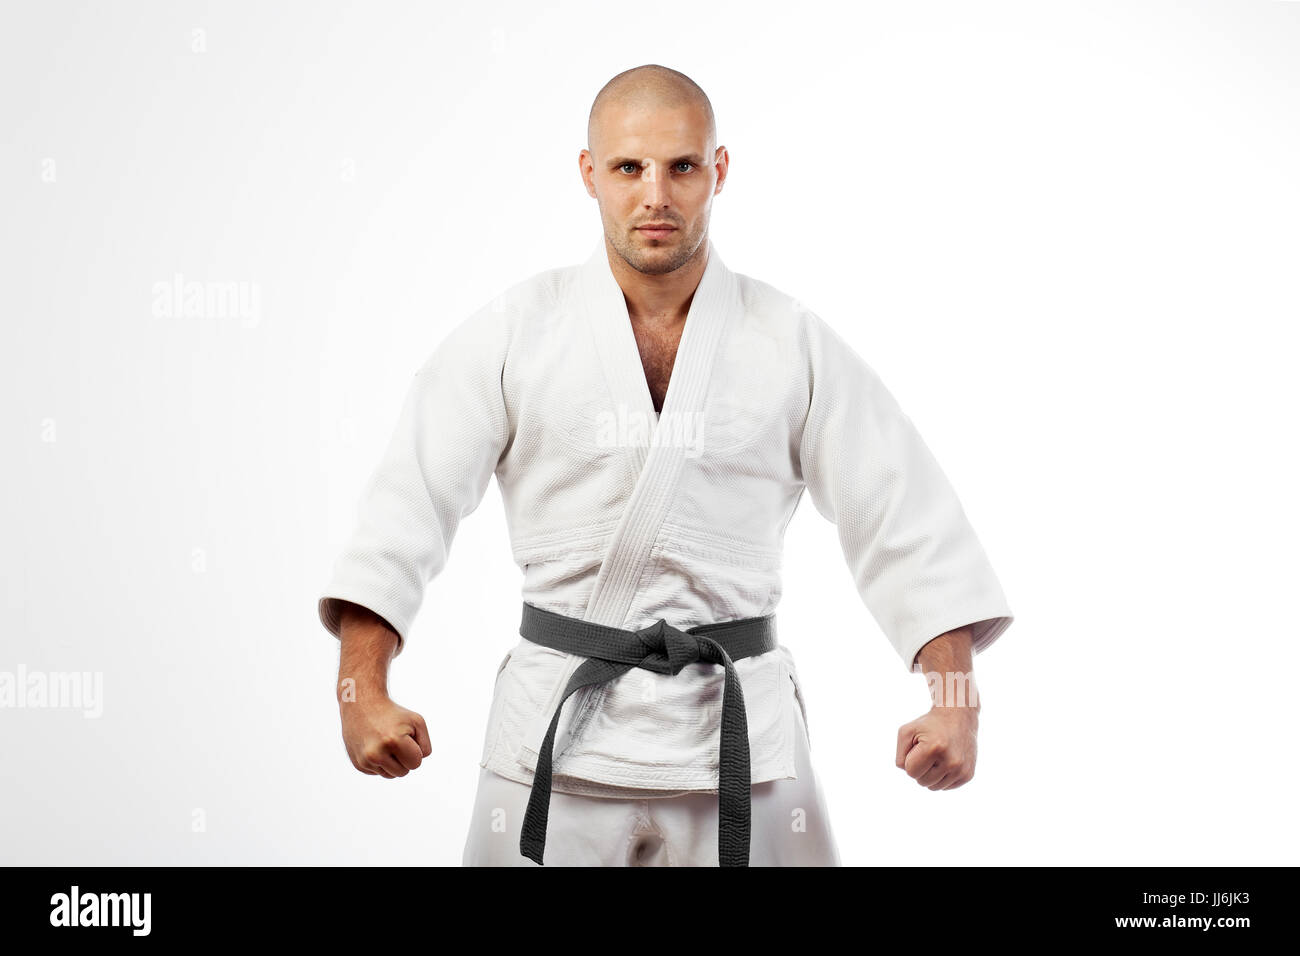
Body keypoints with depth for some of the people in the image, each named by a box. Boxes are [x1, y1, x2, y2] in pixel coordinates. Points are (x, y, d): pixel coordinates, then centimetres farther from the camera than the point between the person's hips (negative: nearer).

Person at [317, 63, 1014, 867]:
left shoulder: (795, 343, 0)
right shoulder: (514, 333, -1)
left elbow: (908, 517, -1)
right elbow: (410, 501, -6)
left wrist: (957, 698, -11)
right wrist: (362, 689, -16)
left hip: (743, 736, 1)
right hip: (558, 734, 0)